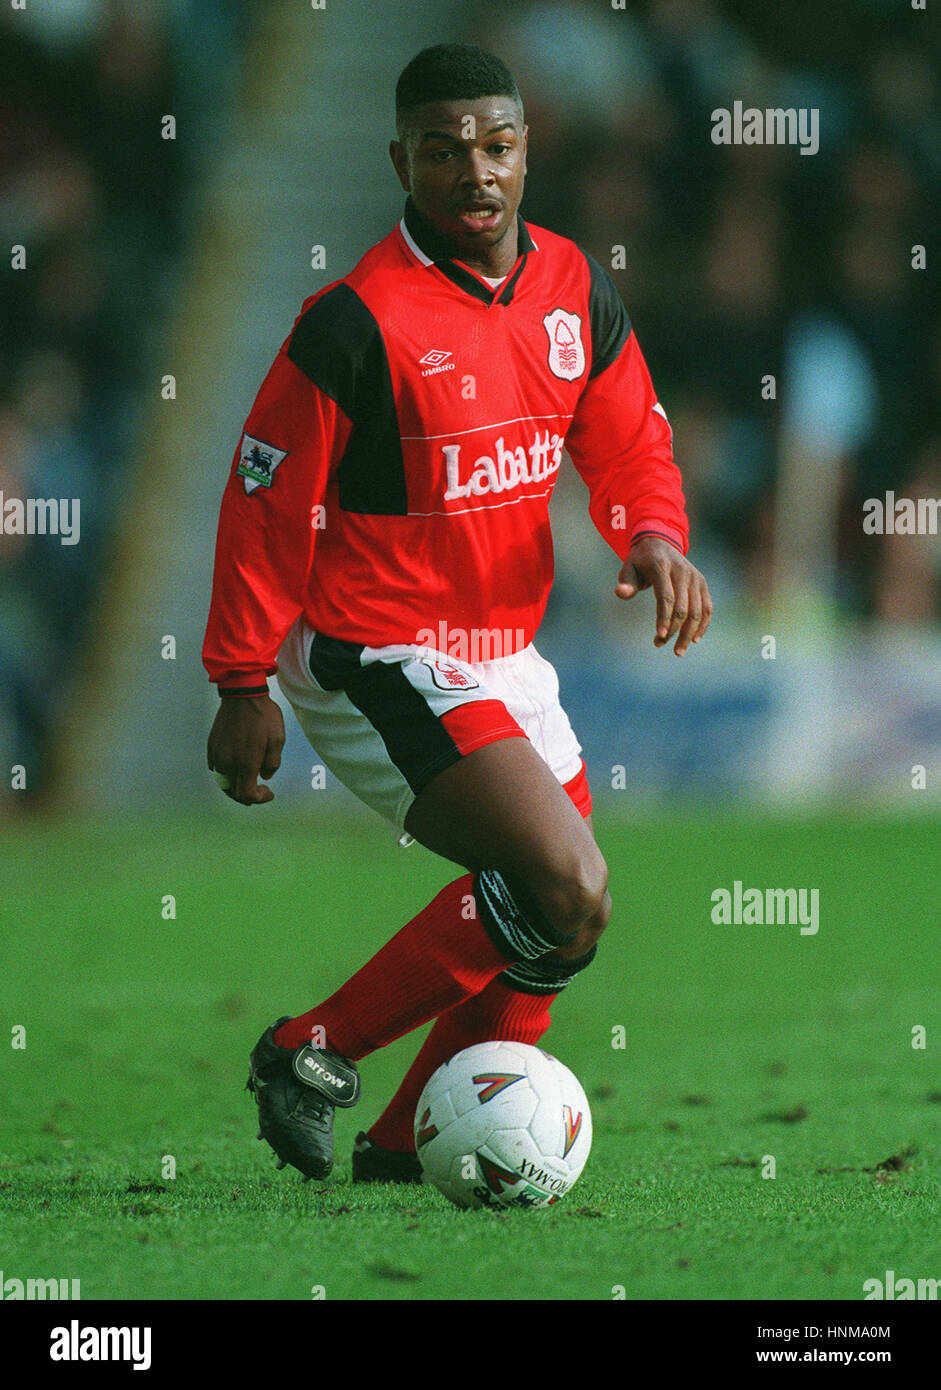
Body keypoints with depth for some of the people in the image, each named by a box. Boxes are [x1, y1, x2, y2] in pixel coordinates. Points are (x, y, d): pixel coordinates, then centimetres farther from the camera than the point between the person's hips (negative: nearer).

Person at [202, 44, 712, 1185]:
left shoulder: (573, 288, 2)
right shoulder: (359, 322, -20)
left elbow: (627, 441, 12)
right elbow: (267, 501, -14)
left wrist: (655, 537, -10)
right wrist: (243, 684, -12)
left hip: (501, 653, 8)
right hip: (376, 662, -8)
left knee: (555, 920, 11)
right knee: (568, 893, -20)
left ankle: (404, 1146, 24)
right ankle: (311, 1057, -8)